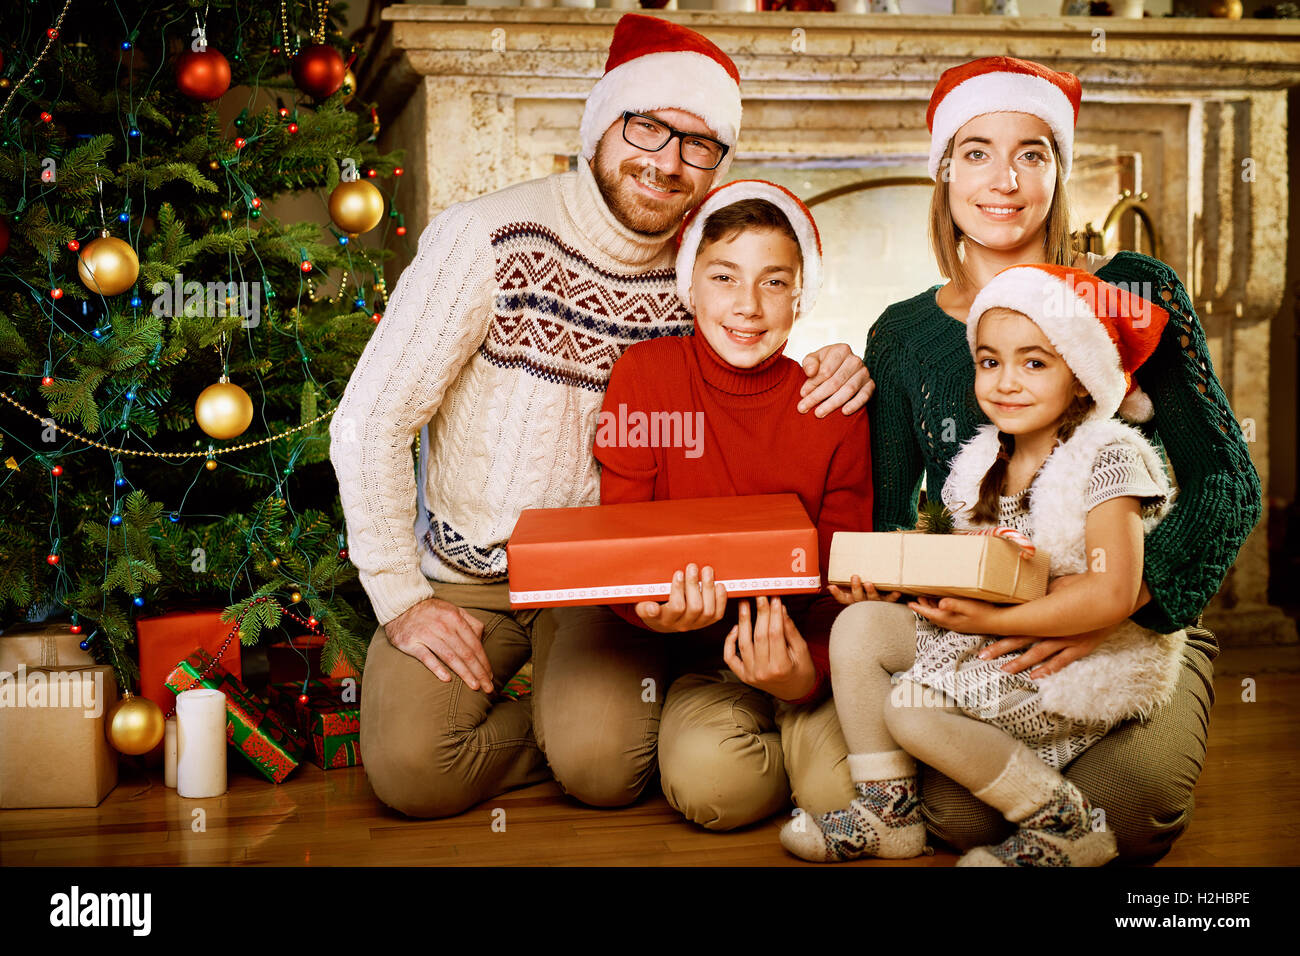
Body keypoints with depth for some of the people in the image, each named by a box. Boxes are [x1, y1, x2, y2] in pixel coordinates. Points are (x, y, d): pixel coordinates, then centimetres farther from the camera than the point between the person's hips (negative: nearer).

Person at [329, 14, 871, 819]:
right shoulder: (490, 239, -17)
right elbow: (369, 426, -14)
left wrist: (831, 381, -15)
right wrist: (401, 600, -15)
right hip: (461, 578, -1)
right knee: (412, 768, -22)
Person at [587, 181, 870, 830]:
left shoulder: (835, 414, -5)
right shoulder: (645, 374, -4)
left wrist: (809, 671, -27)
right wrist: (646, 605, -30)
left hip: (801, 651, 0)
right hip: (700, 655, 0)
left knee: (842, 790, -26)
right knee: (711, 782, -30)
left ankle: (794, 723, 8)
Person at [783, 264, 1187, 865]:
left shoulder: (1107, 458, -15)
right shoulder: (984, 463, 8)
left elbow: (1112, 596, -24)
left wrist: (990, 620, -23)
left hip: (1081, 665, -8)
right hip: (996, 651, 8)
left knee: (911, 707, -23)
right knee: (857, 624, 2)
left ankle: (1064, 828, -8)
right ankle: (889, 810, 6)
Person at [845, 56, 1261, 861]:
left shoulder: (1135, 293, -1)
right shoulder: (904, 335, 7)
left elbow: (1229, 484, -7)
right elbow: (889, 516, 9)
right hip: (973, 641, 1)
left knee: (1119, 816, -25)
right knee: (959, 815, -25)